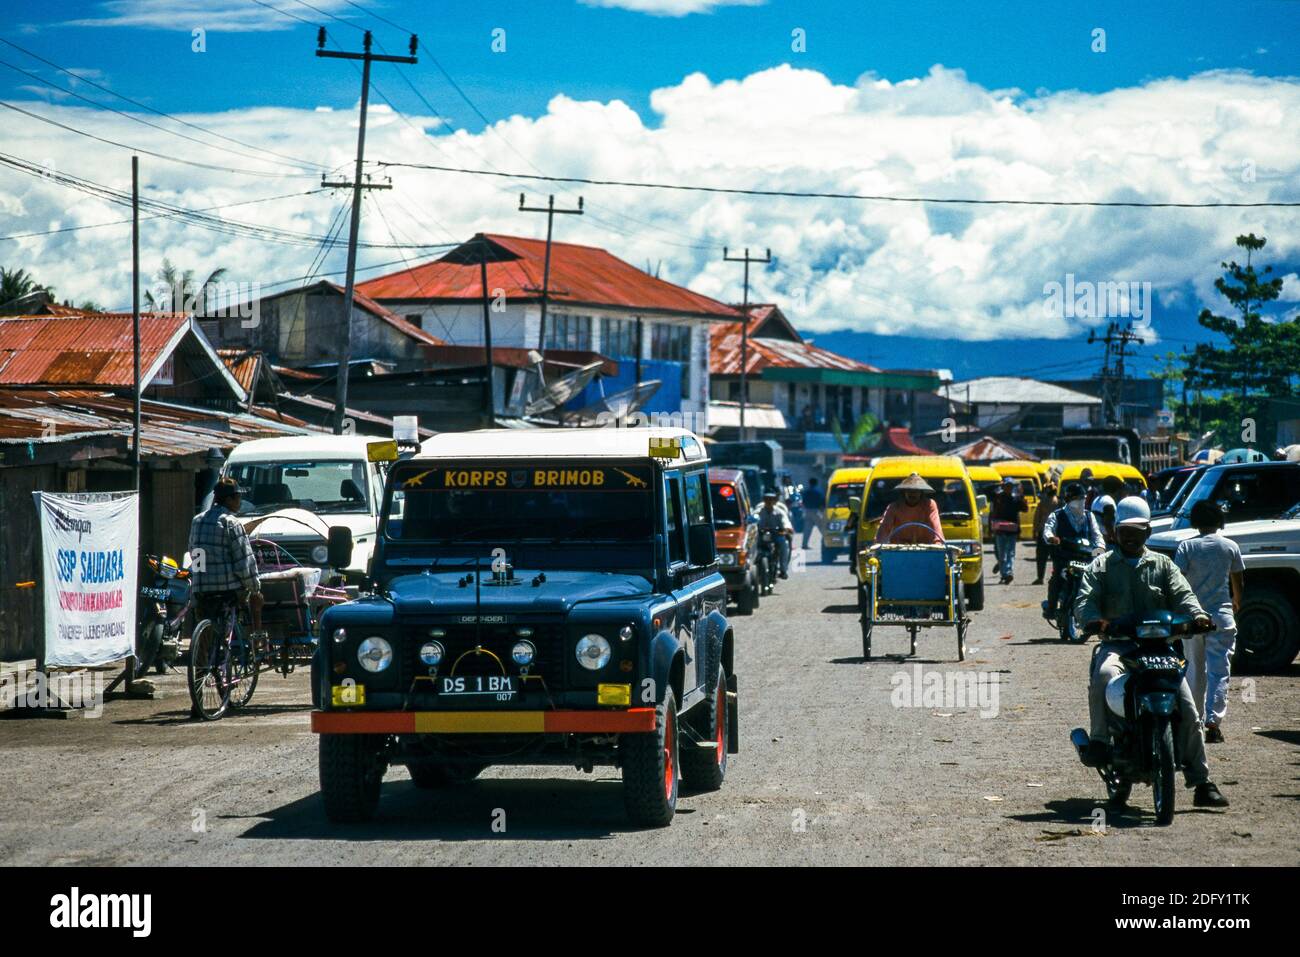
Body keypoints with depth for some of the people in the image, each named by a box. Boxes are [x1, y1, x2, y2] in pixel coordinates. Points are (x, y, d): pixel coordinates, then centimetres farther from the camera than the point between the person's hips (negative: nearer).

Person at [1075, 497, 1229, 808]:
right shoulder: (1102, 566, 13)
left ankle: (1201, 782, -2)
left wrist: (1197, 614, -19)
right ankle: (1099, 740, -23)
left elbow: (1182, 593, 4)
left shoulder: (1163, 565, 19)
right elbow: (1084, 600, -1)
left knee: (1188, 708, -8)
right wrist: (1094, 620, -25)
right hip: (1117, 644, -2)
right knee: (1104, 675, -38)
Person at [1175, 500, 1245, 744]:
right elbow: (1238, 581, 13)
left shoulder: (1187, 547, -1)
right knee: (1219, 670, -4)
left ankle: (1196, 718, 22)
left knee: (1195, 669, 16)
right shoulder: (1230, 547, 2)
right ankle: (1214, 721, -17)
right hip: (1221, 615, -1)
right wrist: (1237, 603, 33)